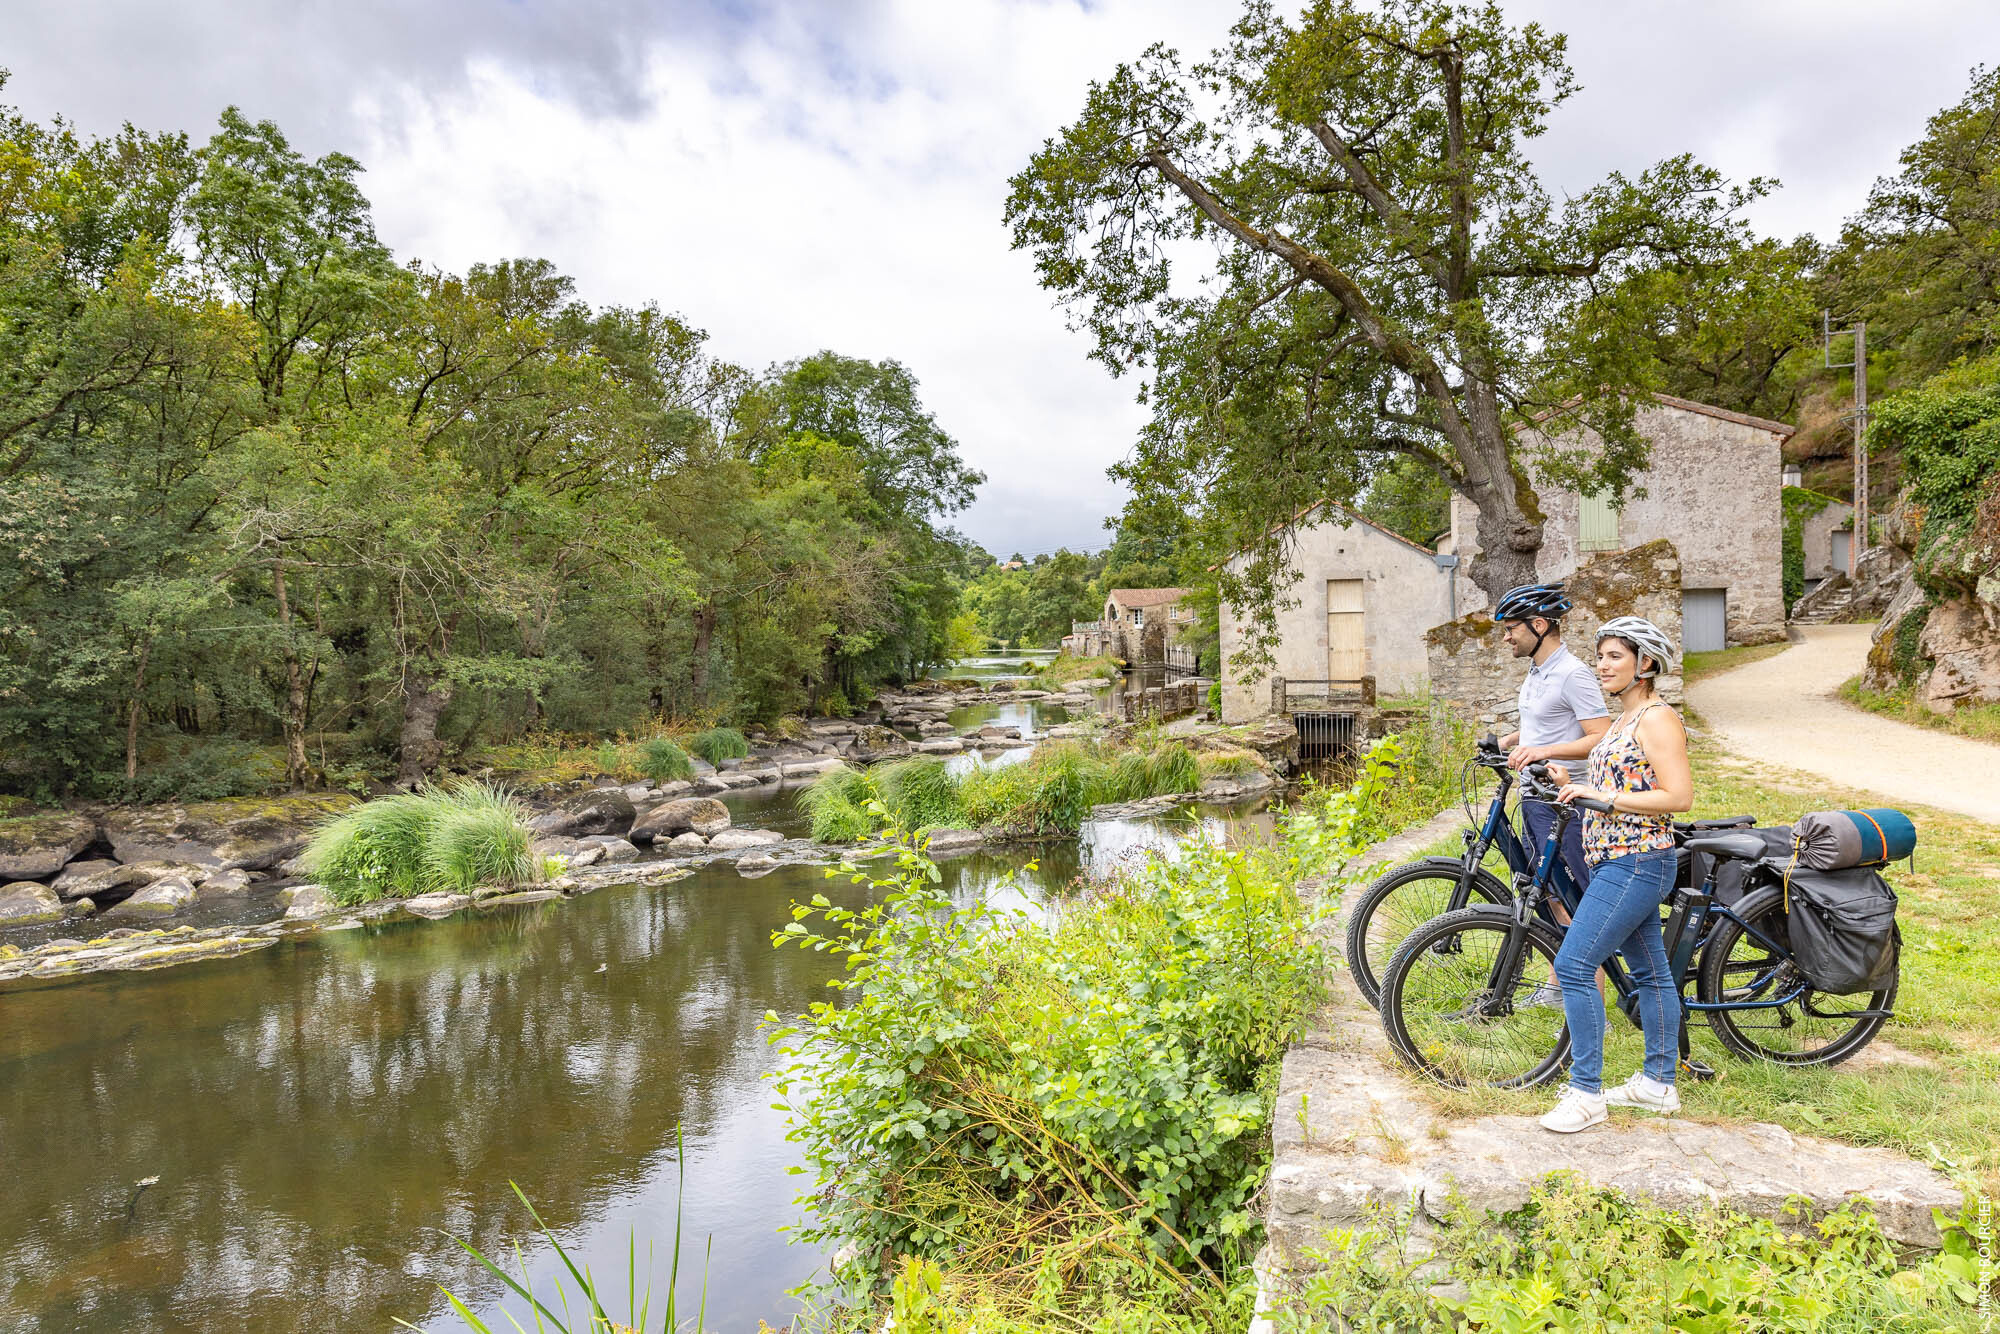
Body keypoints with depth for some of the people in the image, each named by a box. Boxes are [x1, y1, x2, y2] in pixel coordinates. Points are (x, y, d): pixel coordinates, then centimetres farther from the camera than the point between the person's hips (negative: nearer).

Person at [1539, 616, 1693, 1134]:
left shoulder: (1657, 718, -14)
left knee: (1573, 966, -12)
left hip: (1635, 863, -10)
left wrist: (1601, 796, -21)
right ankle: (1658, 1082, 27)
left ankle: (1586, 1092, -4)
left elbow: (1678, 797, -21)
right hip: (1622, 862, 10)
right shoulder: (1624, 719, 15)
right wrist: (1573, 784, 8)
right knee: (1650, 972, 16)